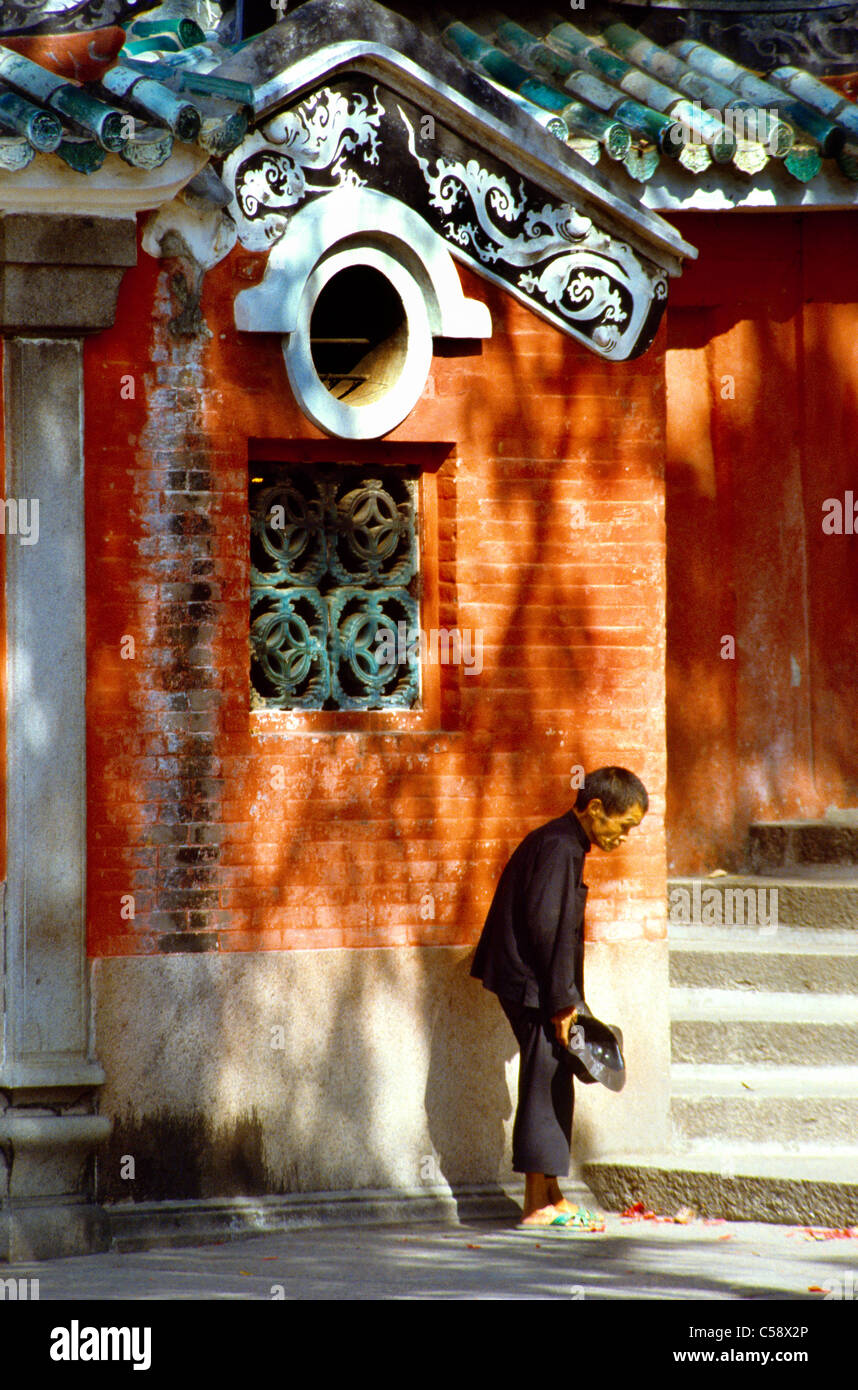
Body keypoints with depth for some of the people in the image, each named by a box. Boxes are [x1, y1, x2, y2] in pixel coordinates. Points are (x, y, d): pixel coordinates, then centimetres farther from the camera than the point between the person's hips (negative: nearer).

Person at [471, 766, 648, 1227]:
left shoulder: (554, 842, 16)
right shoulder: (561, 847, -16)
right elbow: (548, 926, -22)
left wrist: (564, 999, 18)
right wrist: (561, 1002, -19)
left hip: (525, 986, 10)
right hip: (535, 988, -10)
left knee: (552, 1088, 13)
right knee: (546, 1087, -7)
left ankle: (549, 1196, 18)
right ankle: (539, 1203, -5)